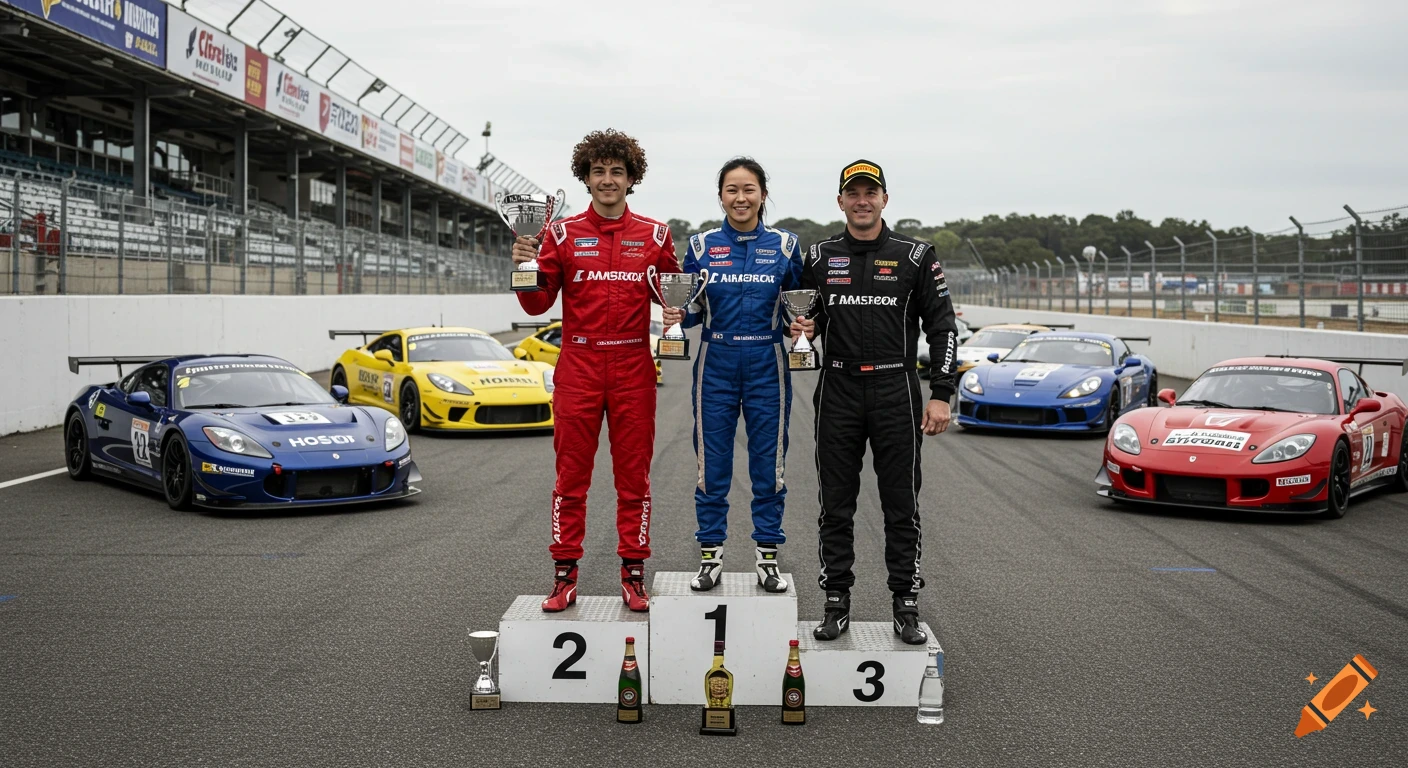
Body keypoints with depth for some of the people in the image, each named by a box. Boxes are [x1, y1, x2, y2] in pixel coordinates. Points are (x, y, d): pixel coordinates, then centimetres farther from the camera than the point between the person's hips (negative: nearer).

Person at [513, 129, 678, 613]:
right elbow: (538, 304, 4)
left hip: (634, 369, 1)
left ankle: (633, 574, 13)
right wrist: (527, 267, -13)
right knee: (571, 474, 2)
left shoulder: (654, 236, 7)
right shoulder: (563, 234, 5)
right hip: (578, 367, 0)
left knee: (634, 476, 4)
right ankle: (565, 573, 10)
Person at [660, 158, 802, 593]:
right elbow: (692, 310, 7)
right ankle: (710, 557, 15)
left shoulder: (784, 246, 3)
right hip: (717, 366, 0)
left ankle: (767, 559, 16)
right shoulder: (701, 246, 4)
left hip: (766, 366, 0)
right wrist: (676, 317, -14)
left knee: (769, 466, 5)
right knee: (712, 466, 4)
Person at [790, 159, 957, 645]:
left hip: (896, 391, -2)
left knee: (902, 505, 2)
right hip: (838, 392, 2)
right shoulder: (819, 258, 8)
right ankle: (837, 604, 15)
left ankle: (906, 607, 10)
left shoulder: (915, 257, 2)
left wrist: (940, 395, -7)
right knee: (836, 506, 6)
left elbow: (942, 327, 1)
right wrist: (804, 328, -7)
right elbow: (809, 319, 18)